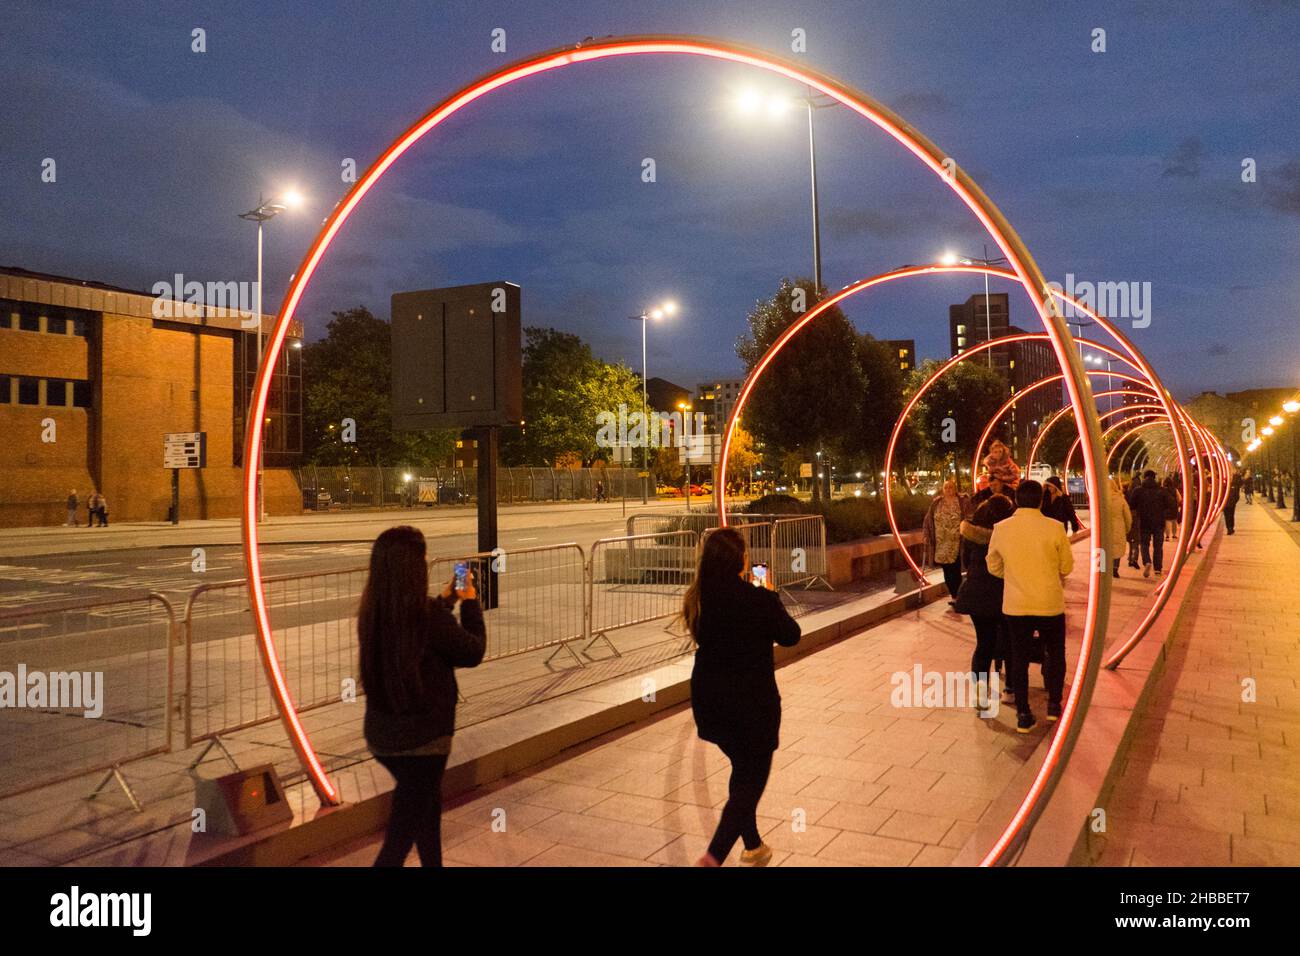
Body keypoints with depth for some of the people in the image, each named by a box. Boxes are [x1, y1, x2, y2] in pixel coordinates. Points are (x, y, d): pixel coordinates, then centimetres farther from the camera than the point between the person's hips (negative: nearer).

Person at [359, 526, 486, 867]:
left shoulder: (371, 612, -3)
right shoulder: (430, 616, -24)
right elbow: (473, 652, -9)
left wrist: (446, 600, 24)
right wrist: (470, 602, 4)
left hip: (380, 734, 8)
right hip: (422, 737, -7)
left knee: (429, 805, 28)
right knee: (402, 832, 4)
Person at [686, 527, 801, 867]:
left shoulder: (697, 599, -6)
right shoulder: (756, 599, -21)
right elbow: (790, 635, -7)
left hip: (709, 699, 6)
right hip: (751, 700, -6)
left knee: (742, 769, 25)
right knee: (753, 777, 9)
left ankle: (753, 846, 38)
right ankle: (713, 856, -2)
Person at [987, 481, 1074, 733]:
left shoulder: (1001, 529, -6)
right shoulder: (1054, 528, -12)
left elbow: (994, 567, 5)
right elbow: (1067, 566, -3)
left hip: (1015, 605, 1)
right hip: (1050, 603, -1)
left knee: (1019, 658, 11)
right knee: (1055, 653, 21)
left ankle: (1024, 716, 14)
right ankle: (1054, 704, 24)